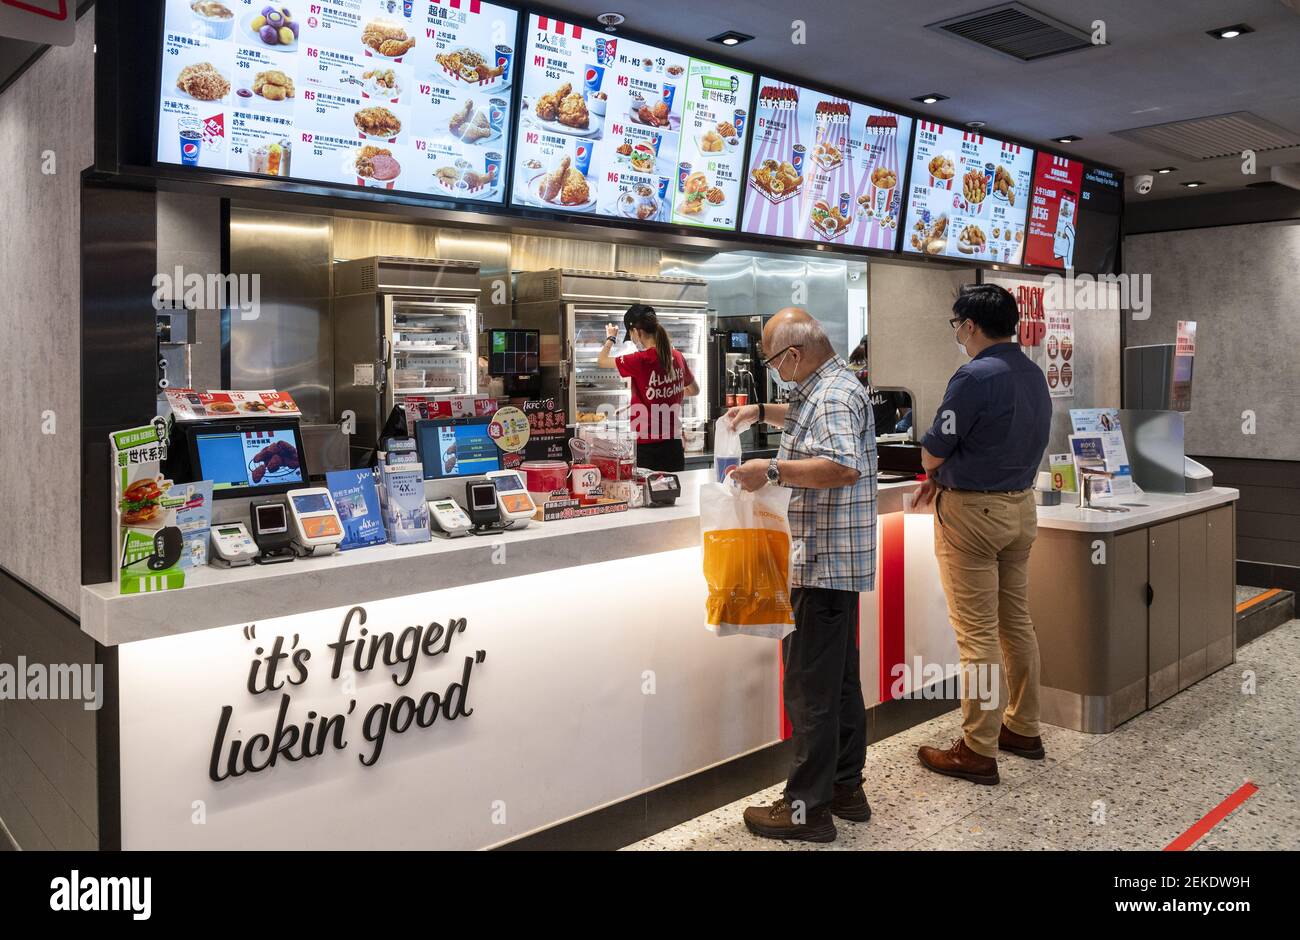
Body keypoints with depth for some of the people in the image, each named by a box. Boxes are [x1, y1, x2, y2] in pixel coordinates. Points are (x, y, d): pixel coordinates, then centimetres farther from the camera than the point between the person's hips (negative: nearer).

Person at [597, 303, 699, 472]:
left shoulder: (641, 360, -15)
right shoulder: (677, 357, 4)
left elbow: (601, 361, 1)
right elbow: (694, 390, 22)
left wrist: (610, 338, 19)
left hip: (647, 447, -6)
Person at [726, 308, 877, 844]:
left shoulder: (832, 397, -16)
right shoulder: (828, 388, 16)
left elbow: (844, 467, -30)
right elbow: (809, 422, 38)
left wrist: (772, 471, -26)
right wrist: (762, 413, 23)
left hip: (822, 563, -11)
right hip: (834, 560, 11)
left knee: (809, 687, -5)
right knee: (839, 679, 17)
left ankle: (808, 809, 4)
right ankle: (845, 788, 28)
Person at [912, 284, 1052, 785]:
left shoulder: (975, 377, -19)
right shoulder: (1034, 375, 8)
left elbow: (932, 452, -14)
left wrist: (935, 470, 8)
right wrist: (945, 476, 12)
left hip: (973, 513, -9)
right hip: (1021, 504, 9)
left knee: (977, 634, -2)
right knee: (1017, 623, 17)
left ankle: (979, 752, 5)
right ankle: (1024, 728, 29)